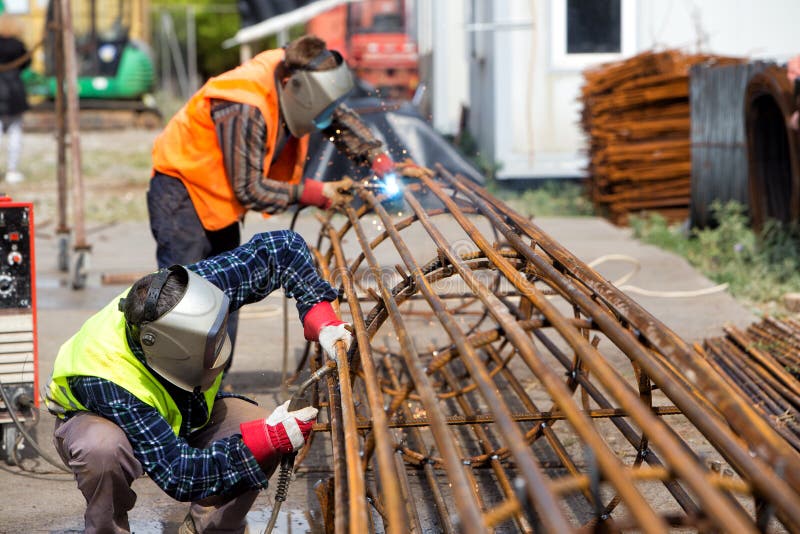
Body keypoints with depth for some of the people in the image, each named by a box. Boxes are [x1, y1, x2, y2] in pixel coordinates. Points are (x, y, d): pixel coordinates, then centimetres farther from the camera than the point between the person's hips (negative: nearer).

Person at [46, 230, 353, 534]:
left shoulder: (188, 292, -31)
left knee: (269, 433, -22)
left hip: (181, 414, 5)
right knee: (103, 451, -43)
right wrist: (268, 439, -45)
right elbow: (179, 475, -40)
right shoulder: (107, 381, -43)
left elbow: (281, 247, -18)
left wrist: (323, 323, -29)